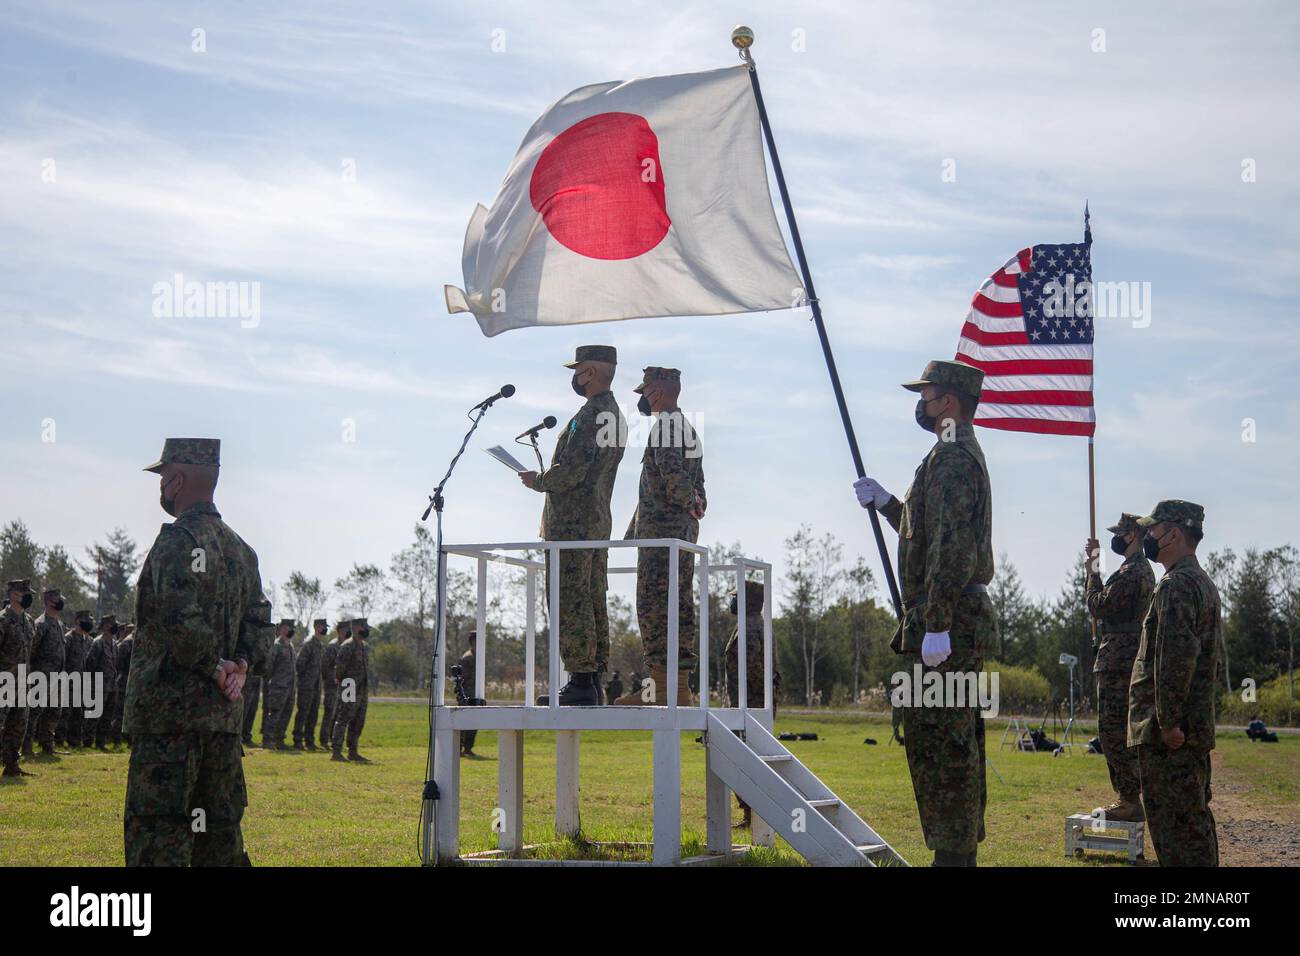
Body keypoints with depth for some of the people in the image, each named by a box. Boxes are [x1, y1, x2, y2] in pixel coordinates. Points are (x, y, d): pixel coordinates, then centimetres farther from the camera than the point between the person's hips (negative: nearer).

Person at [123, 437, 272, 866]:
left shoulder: (178, 539, -12)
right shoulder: (240, 548, 16)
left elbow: (179, 616, -24)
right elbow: (259, 620, 18)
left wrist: (214, 666, -11)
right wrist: (241, 664, 4)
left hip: (169, 711, -8)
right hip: (225, 713, 8)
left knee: (157, 835, -7)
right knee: (220, 831, 13)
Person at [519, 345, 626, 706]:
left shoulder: (590, 415, -15)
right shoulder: (617, 416, 16)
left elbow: (570, 473, -20)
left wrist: (537, 481, -2)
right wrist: (548, 478, 17)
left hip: (573, 523, -10)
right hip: (600, 520, 10)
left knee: (570, 602, -8)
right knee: (593, 602, 10)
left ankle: (581, 682, -10)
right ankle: (592, 680, 12)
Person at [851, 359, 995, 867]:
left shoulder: (951, 457, -13)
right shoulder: (963, 454, 21)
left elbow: (954, 545, -22)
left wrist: (936, 625, -25)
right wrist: (886, 503, 31)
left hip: (947, 621, -11)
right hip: (961, 620, 11)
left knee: (940, 742, -10)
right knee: (954, 743, 12)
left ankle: (952, 852, -10)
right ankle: (961, 850, 16)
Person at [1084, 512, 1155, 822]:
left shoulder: (1130, 572, -16)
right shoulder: (1143, 570, 18)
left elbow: (1098, 605, -16)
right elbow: (1107, 602, 22)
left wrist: (1092, 572, -4)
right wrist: (1094, 569, 16)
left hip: (1118, 664, -11)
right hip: (1127, 663, 11)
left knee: (1113, 732, -9)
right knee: (1119, 733, 15)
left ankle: (1130, 802, -9)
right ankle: (1129, 798, 18)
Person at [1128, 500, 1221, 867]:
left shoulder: (1177, 585, -14)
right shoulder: (1204, 583, 19)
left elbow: (1176, 657, -23)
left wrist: (1168, 722, -23)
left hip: (1169, 734, -10)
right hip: (1196, 727, 10)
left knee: (1173, 822, -10)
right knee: (1194, 819, 14)